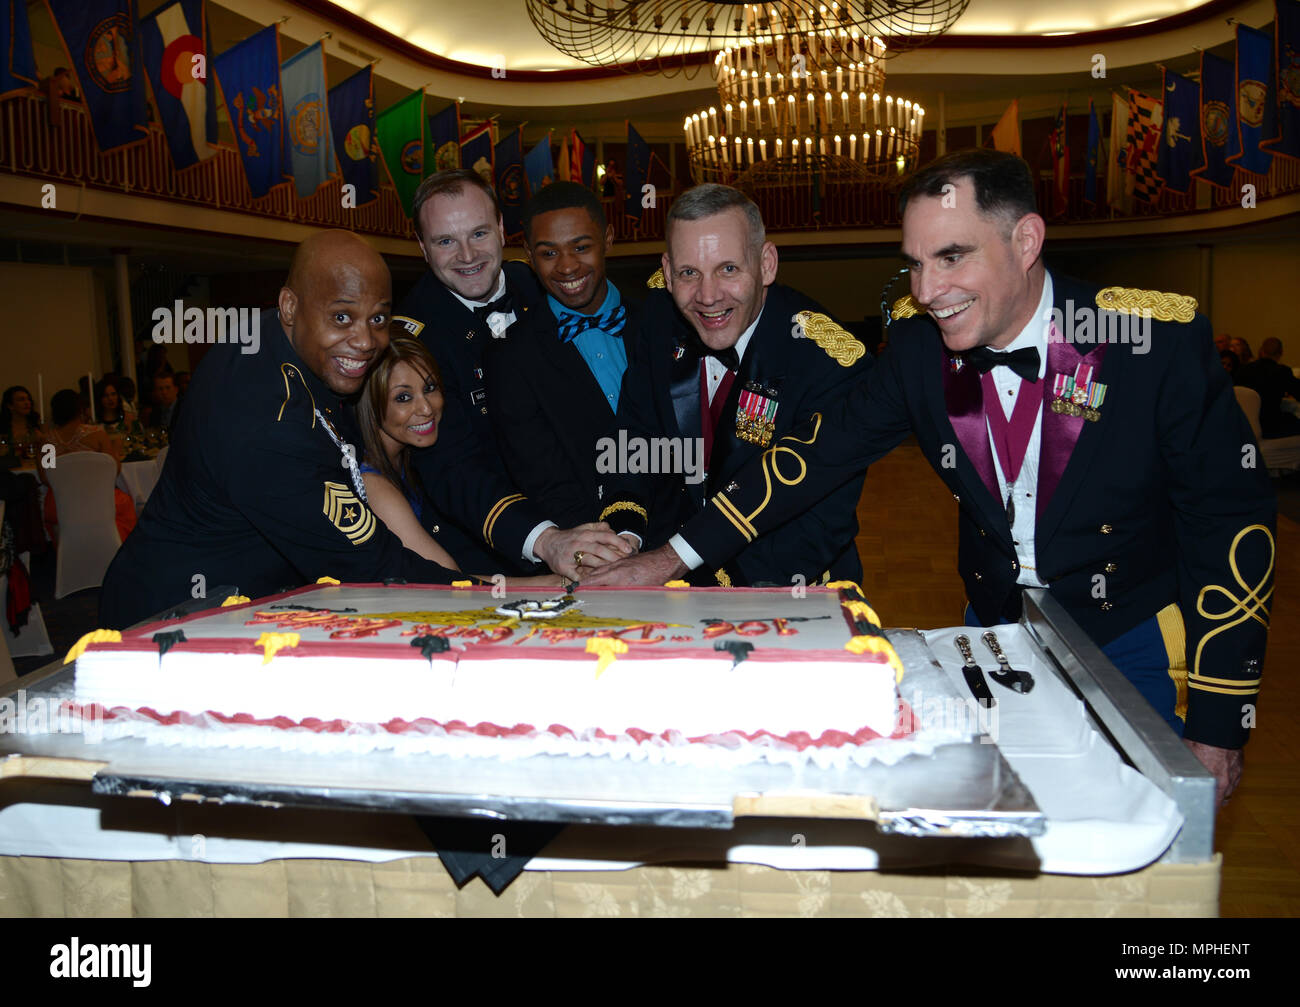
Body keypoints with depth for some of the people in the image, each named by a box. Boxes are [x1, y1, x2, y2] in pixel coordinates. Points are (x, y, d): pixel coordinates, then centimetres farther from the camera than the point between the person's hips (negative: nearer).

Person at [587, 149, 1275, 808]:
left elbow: (1232, 520, -13)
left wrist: (1218, 725, -13)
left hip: (1130, 644, -2)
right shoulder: (919, 341, -10)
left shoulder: (1162, 340, -20)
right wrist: (674, 557, -11)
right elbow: (822, 450, -4)